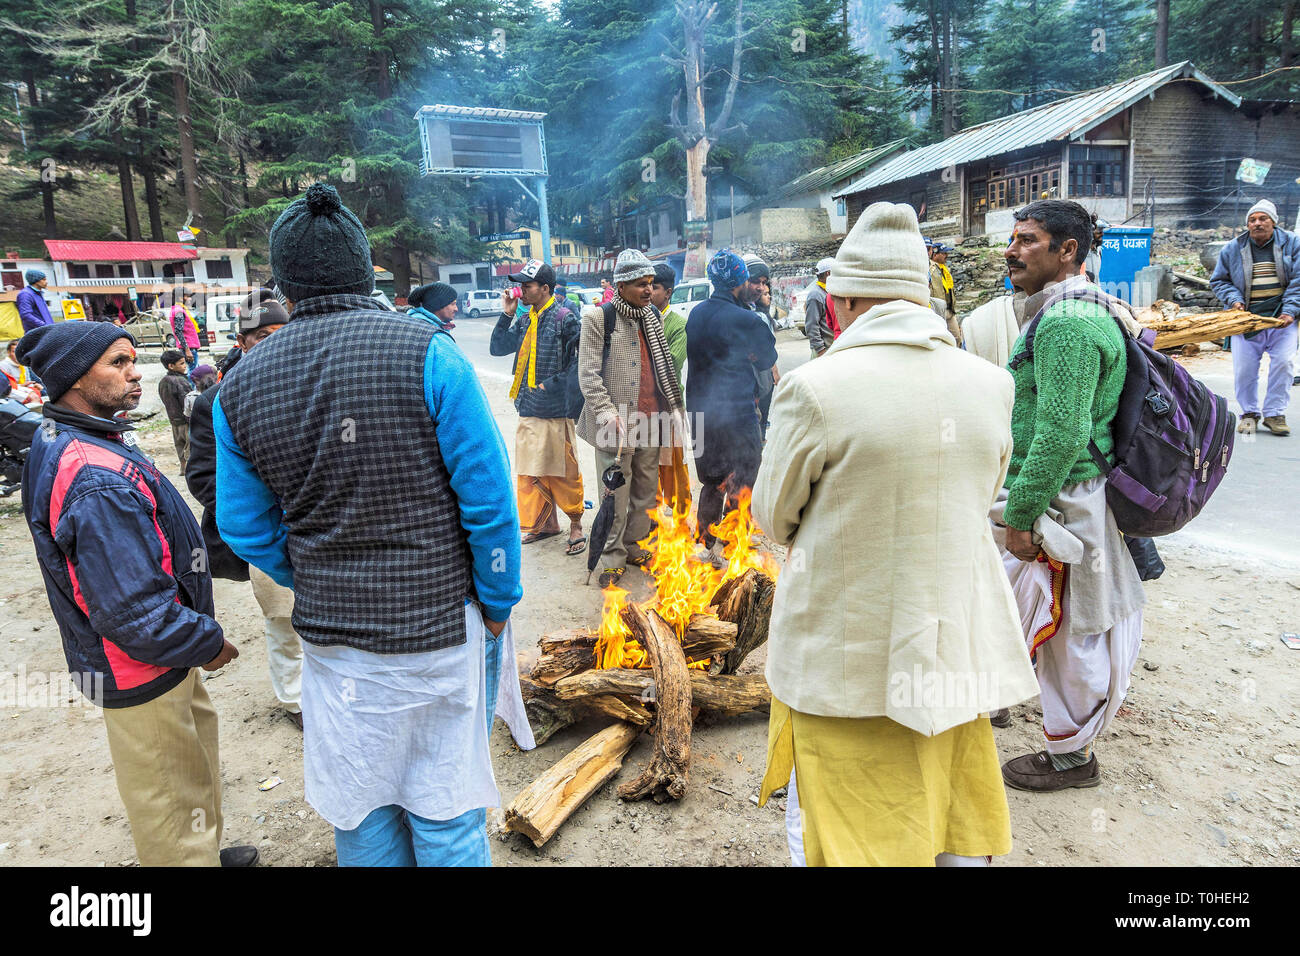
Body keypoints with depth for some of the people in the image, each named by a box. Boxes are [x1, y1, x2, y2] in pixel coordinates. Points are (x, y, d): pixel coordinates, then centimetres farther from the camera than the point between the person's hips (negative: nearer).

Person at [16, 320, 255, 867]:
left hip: (156, 657, 11)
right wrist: (210, 642, -17)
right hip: (141, 676, -11)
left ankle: (204, 850, 49)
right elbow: (136, 614, -34)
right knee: (171, 800, 7)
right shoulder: (98, 482, -31)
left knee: (197, 741, 29)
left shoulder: (63, 444, 3)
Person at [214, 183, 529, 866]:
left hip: (329, 633, 3)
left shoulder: (240, 387, -2)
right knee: (445, 812, 14)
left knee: (361, 817, 21)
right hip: (440, 628, -3)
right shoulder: (428, 353, -14)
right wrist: (497, 604, -1)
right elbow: (489, 500, -14)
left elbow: (247, 530, 6)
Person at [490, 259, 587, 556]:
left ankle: (575, 524, 16)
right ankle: (545, 523, 27)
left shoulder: (564, 318, -9)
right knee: (530, 471, 13)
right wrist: (506, 315, 2)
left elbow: (582, 356, -12)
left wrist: (554, 383, -13)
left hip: (554, 410, -7)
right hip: (527, 410, 7)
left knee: (562, 472, 1)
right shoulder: (523, 320, 11)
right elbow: (498, 348, 11)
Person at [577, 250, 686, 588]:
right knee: (616, 496, -1)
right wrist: (607, 413, -17)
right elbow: (588, 374, -8)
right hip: (617, 421, -6)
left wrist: (674, 407, 11)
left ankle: (634, 547, 28)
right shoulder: (598, 317, -4)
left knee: (646, 491, 12)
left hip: (651, 420, 6)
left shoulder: (653, 316, 14)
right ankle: (612, 558, 13)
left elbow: (665, 367, 19)